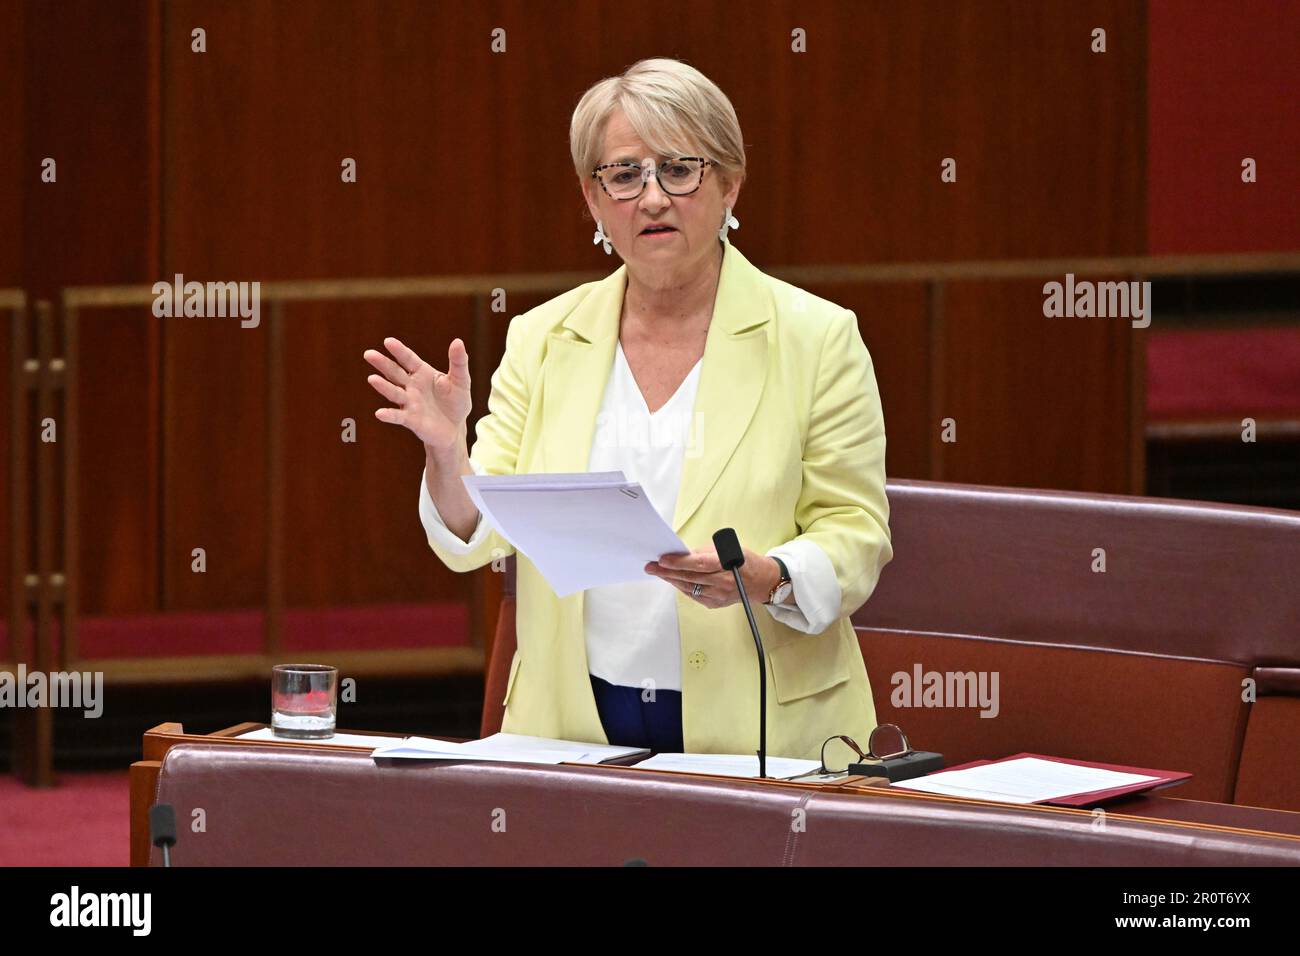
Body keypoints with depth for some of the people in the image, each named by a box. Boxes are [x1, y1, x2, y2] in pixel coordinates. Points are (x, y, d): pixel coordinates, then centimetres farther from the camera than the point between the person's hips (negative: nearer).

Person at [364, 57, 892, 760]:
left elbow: (856, 536, 1)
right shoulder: (543, 340, 11)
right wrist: (446, 450, -13)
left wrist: (765, 578, -19)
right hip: (572, 725, 2)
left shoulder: (816, 339, 3)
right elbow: (475, 537, 7)